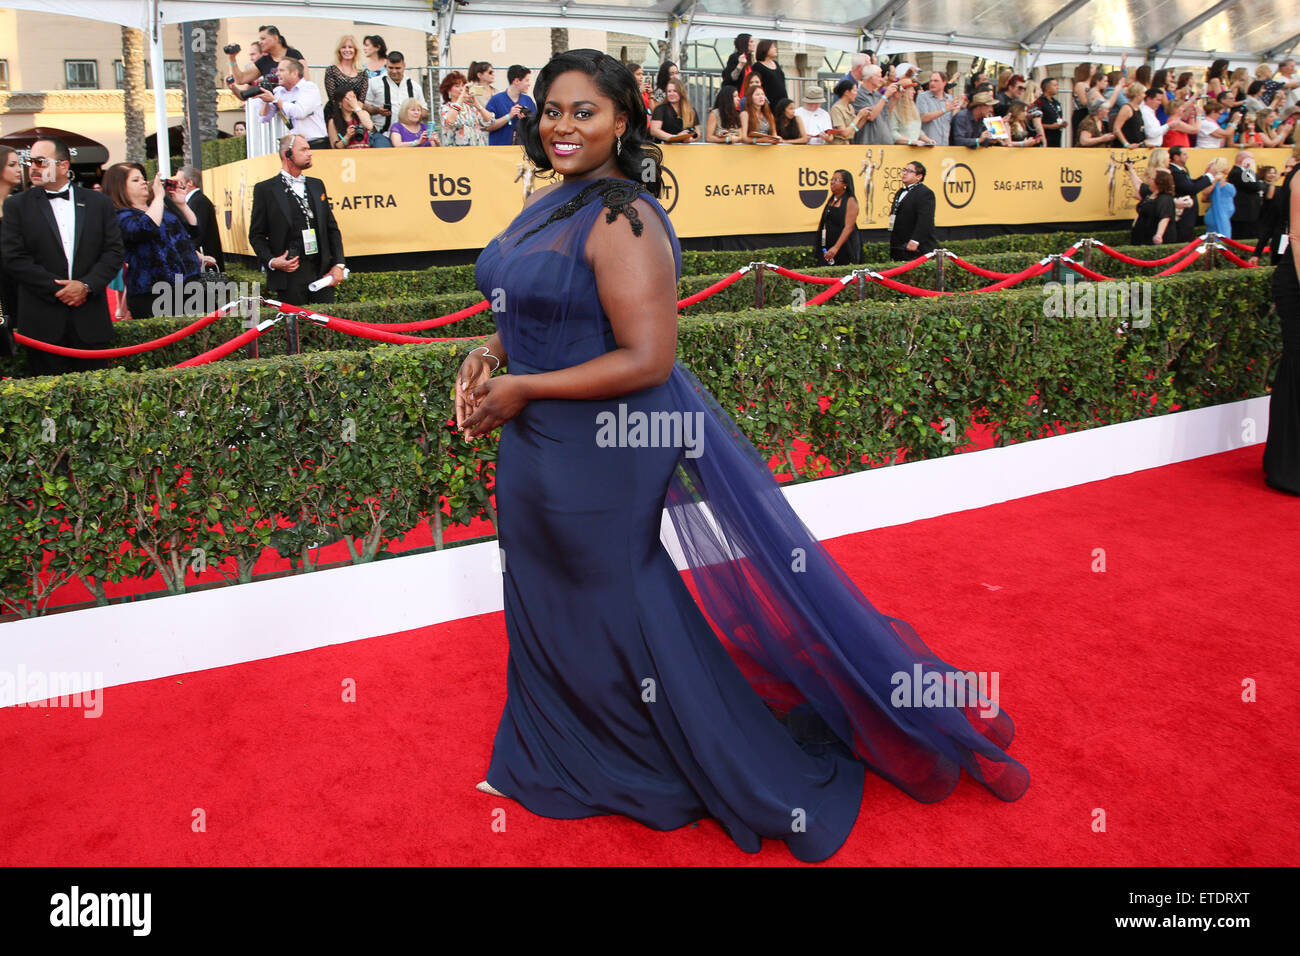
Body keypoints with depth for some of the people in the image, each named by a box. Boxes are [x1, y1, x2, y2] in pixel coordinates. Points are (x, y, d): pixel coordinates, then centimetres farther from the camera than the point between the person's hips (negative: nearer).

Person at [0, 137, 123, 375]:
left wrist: (87, 285, -10)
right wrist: (57, 289, -10)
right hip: (42, 324, -1)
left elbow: (113, 251, 4)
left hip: (90, 322, 1)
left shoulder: (99, 203, 9)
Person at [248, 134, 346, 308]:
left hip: (322, 273, 4)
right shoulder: (265, 189, 2)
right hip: (289, 276, -4)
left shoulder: (317, 185, 16)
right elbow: (256, 235, 3)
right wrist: (271, 261, -12)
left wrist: (338, 264, 5)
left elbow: (332, 228, 16)